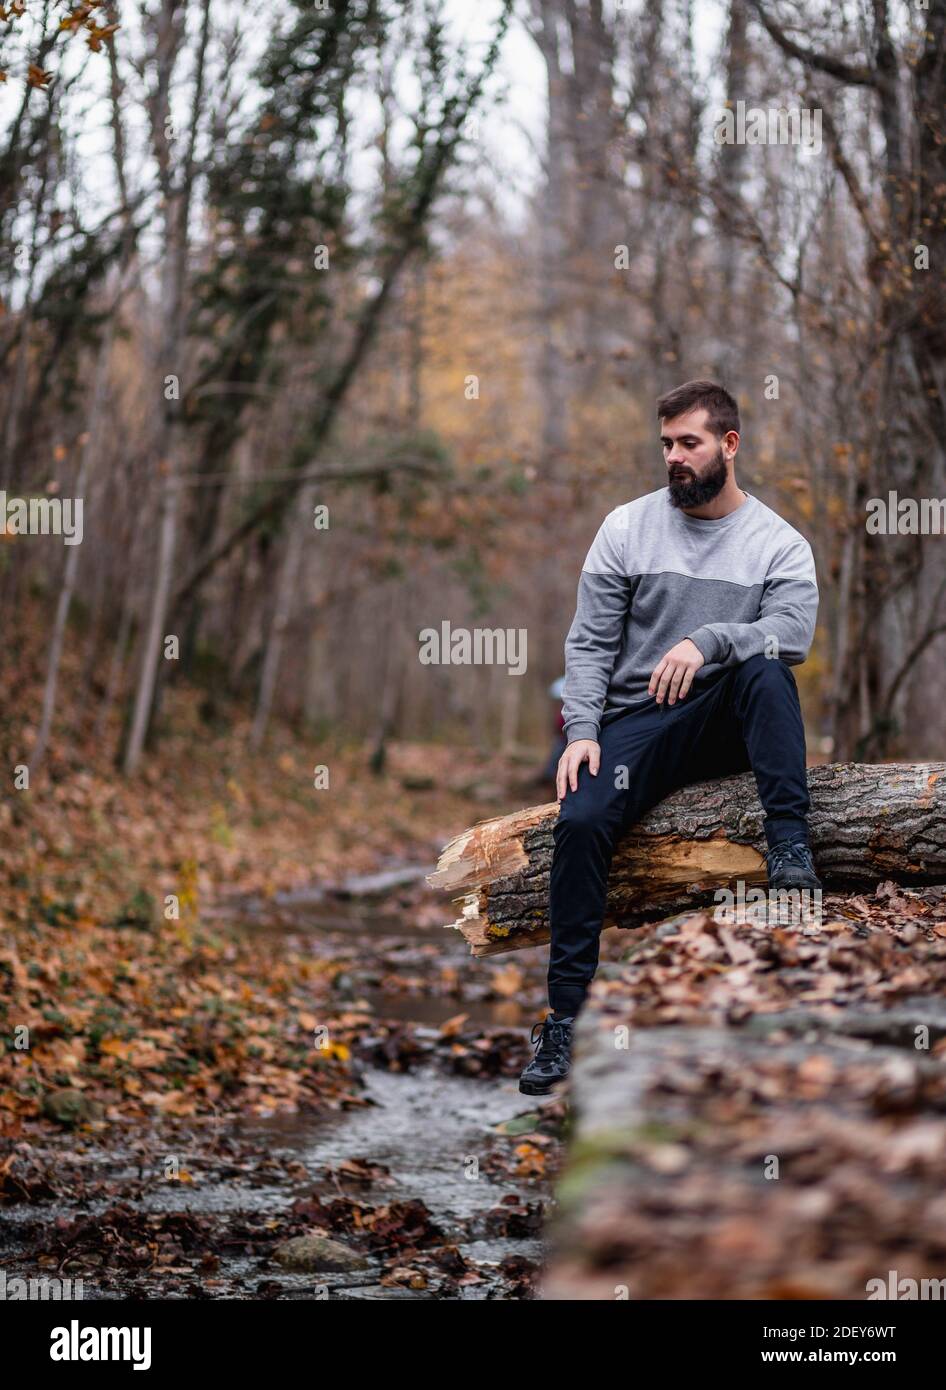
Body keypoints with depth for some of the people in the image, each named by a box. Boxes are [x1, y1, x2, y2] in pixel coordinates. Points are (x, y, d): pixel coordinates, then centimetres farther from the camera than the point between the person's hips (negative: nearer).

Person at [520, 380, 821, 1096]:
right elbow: (589, 642, 4)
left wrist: (708, 640, -30)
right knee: (580, 821, -26)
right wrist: (582, 731, -10)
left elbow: (793, 631, -15)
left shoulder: (780, 543, 3)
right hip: (640, 721, 1)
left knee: (765, 669, -34)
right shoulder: (628, 527, 6)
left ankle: (790, 844, -33)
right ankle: (565, 1015, -21)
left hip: (730, 720, -1)